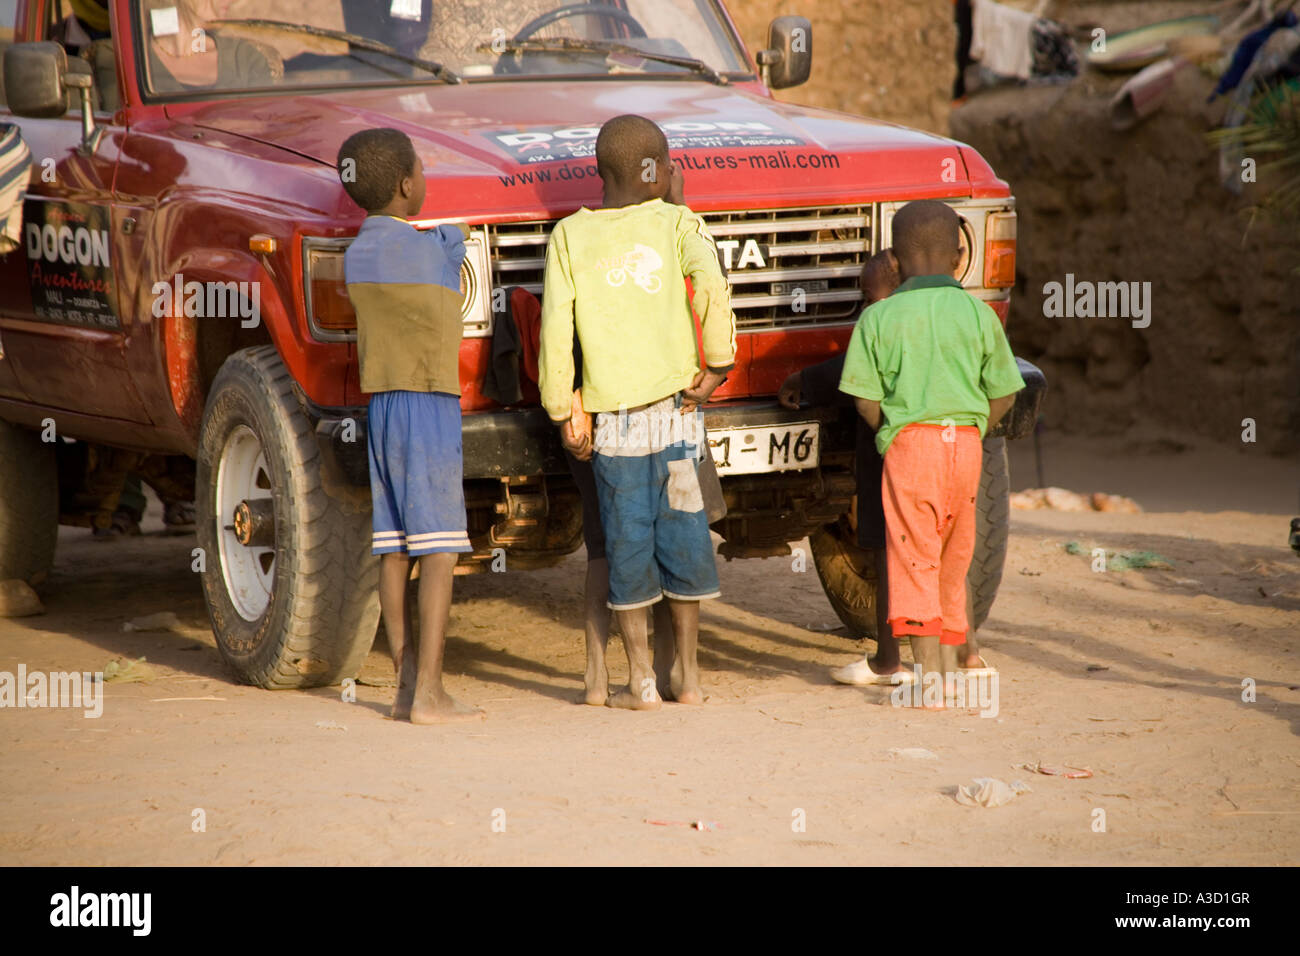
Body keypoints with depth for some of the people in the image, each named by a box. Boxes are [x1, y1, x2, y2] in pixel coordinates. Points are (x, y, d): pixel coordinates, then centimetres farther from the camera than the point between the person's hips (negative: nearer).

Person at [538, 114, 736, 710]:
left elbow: (556, 330, -4)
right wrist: (717, 363, -7)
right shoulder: (676, 223, 0)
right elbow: (711, 283, -19)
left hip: (612, 417, 0)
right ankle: (687, 674, 16)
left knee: (628, 543, 6)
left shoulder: (569, 236, 2)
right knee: (683, 535, 10)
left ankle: (640, 681, 7)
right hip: (675, 408, 0)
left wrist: (564, 414, 3)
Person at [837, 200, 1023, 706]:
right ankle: (949, 668, 23)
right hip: (966, 442, 3)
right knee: (953, 559, 16)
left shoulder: (879, 318, -2)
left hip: (909, 442, -3)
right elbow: (1002, 396, 7)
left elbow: (866, 401, -3)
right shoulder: (979, 314, 4)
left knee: (914, 560, -2)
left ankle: (928, 677, -10)